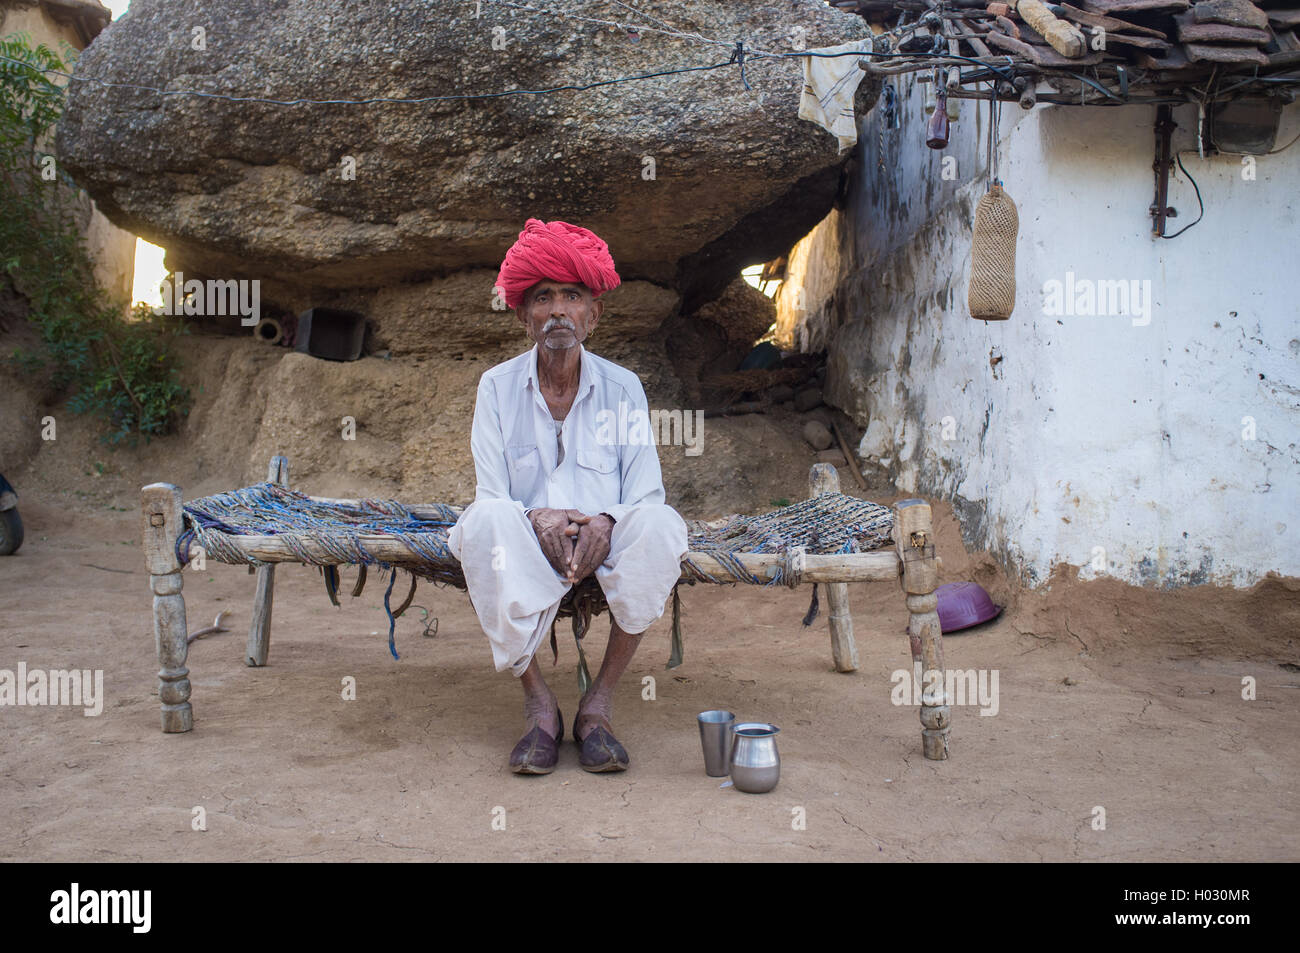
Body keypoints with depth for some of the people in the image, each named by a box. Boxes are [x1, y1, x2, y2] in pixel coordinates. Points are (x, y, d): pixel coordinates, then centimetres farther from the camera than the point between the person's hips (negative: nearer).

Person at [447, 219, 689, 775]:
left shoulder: (622, 388, 3)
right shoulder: (497, 387, 2)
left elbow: (644, 493, -1)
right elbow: (491, 494, -4)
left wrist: (606, 523, -24)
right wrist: (539, 520, -25)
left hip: (605, 542, 1)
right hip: (526, 545, 0)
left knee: (661, 525, -31)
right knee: (485, 521, -33)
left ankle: (600, 700, -21)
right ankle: (538, 702, -24)